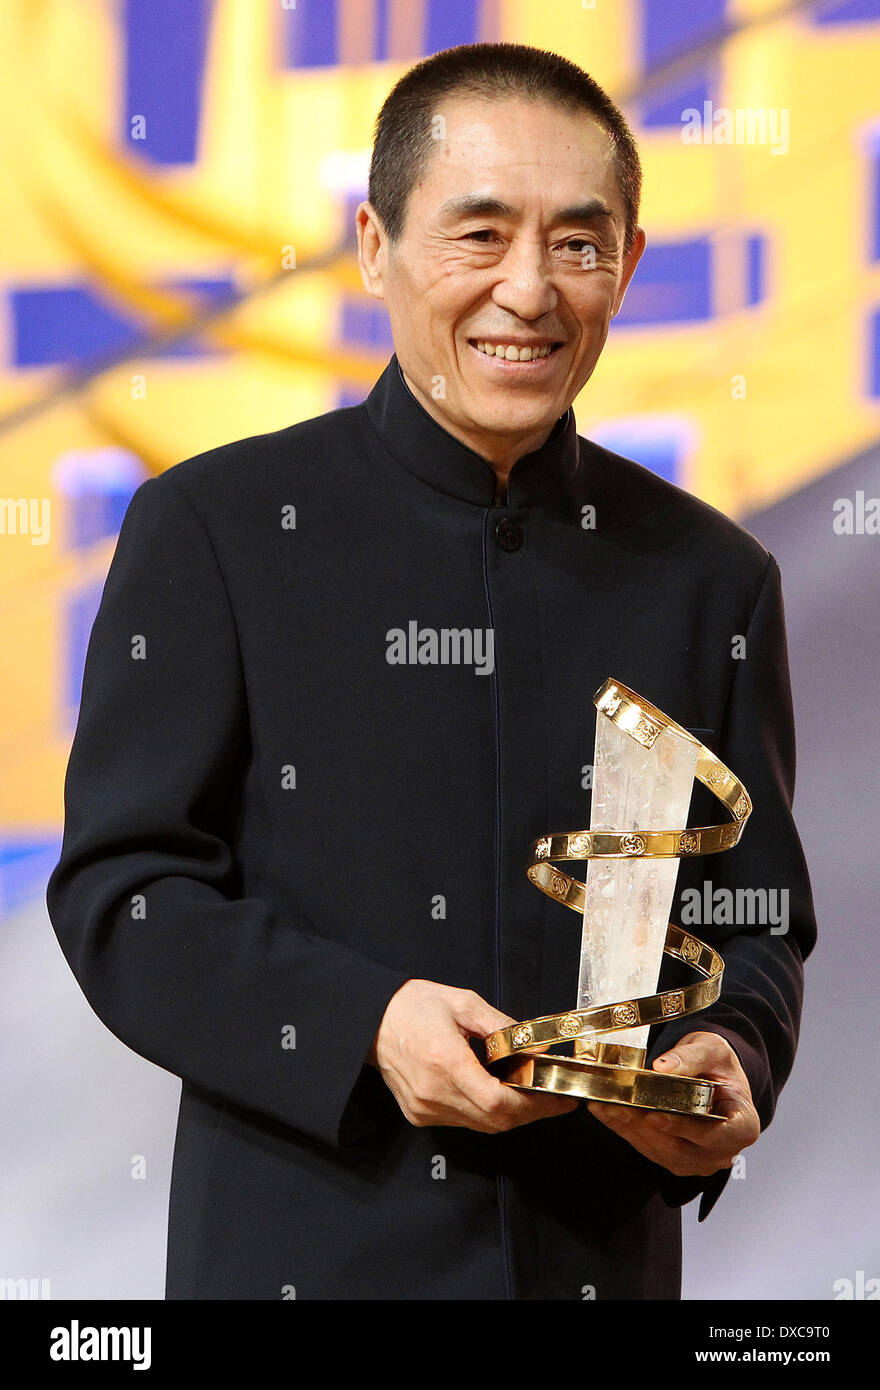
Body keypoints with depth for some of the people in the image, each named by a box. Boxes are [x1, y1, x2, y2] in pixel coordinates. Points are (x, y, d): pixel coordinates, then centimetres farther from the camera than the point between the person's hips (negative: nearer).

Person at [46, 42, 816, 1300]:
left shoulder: (711, 578, 6)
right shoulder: (213, 531, -3)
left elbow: (759, 918, 9)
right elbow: (119, 888, -6)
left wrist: (731, 1060, -13)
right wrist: (364, 1025, -20)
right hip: (303, 1246, -2)